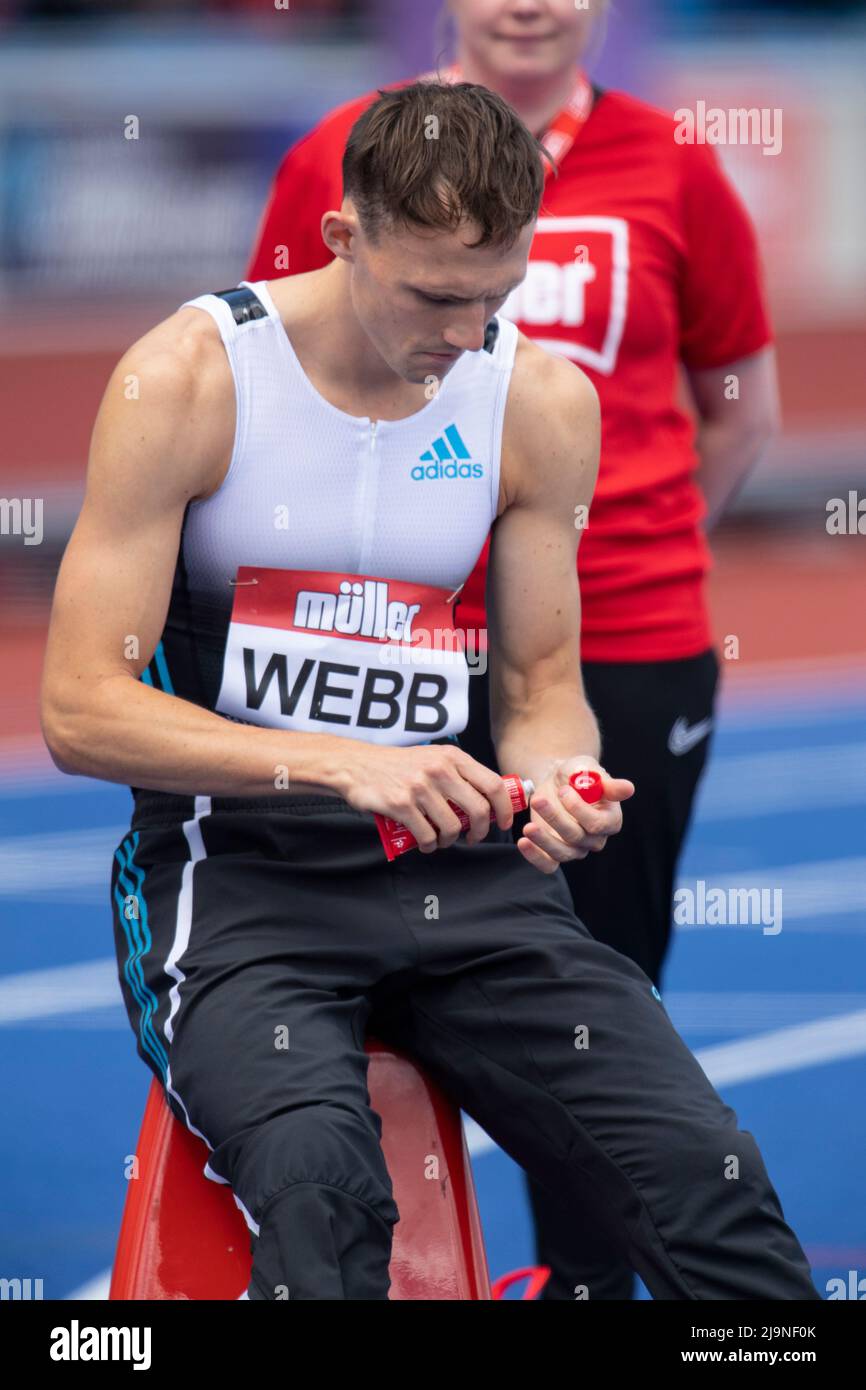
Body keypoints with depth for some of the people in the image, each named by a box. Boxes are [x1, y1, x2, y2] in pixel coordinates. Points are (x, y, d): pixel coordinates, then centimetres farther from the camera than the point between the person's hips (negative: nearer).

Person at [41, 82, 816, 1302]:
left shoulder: (544, 401, 6)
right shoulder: (187, 378, -6)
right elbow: (80, 710, -10)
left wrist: (558, 782, -10)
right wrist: (341, 766, -22)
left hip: (457, 866, 4)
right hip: (240, 869, -4)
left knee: (707, 1176, -20)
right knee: (316, 1171, -36)